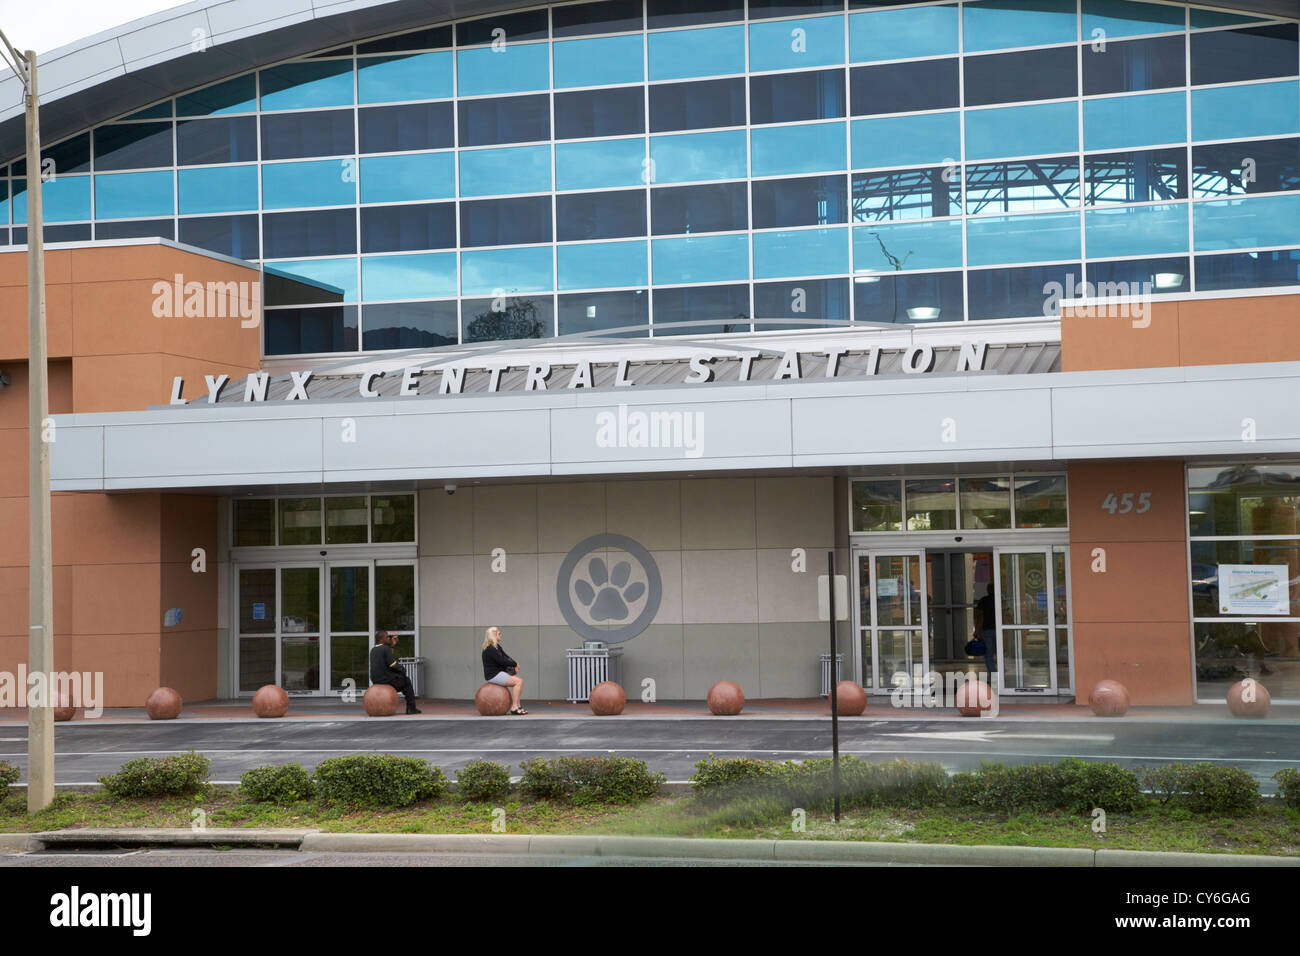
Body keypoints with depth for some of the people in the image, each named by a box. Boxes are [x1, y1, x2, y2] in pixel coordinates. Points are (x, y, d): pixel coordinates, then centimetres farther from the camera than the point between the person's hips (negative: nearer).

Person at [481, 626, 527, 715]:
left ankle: (517, 706, 2)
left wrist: (515, 664, -5)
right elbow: (502, 661, -19)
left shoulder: (497, 647, 15)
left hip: (499, 673, 10)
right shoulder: (490, 649, -17)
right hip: (493, 675, -10)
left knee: (520, 680, 5)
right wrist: (515, 664, -6)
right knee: (518, 681, -18)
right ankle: (514, 707, -19)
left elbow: (506, 657, 13)